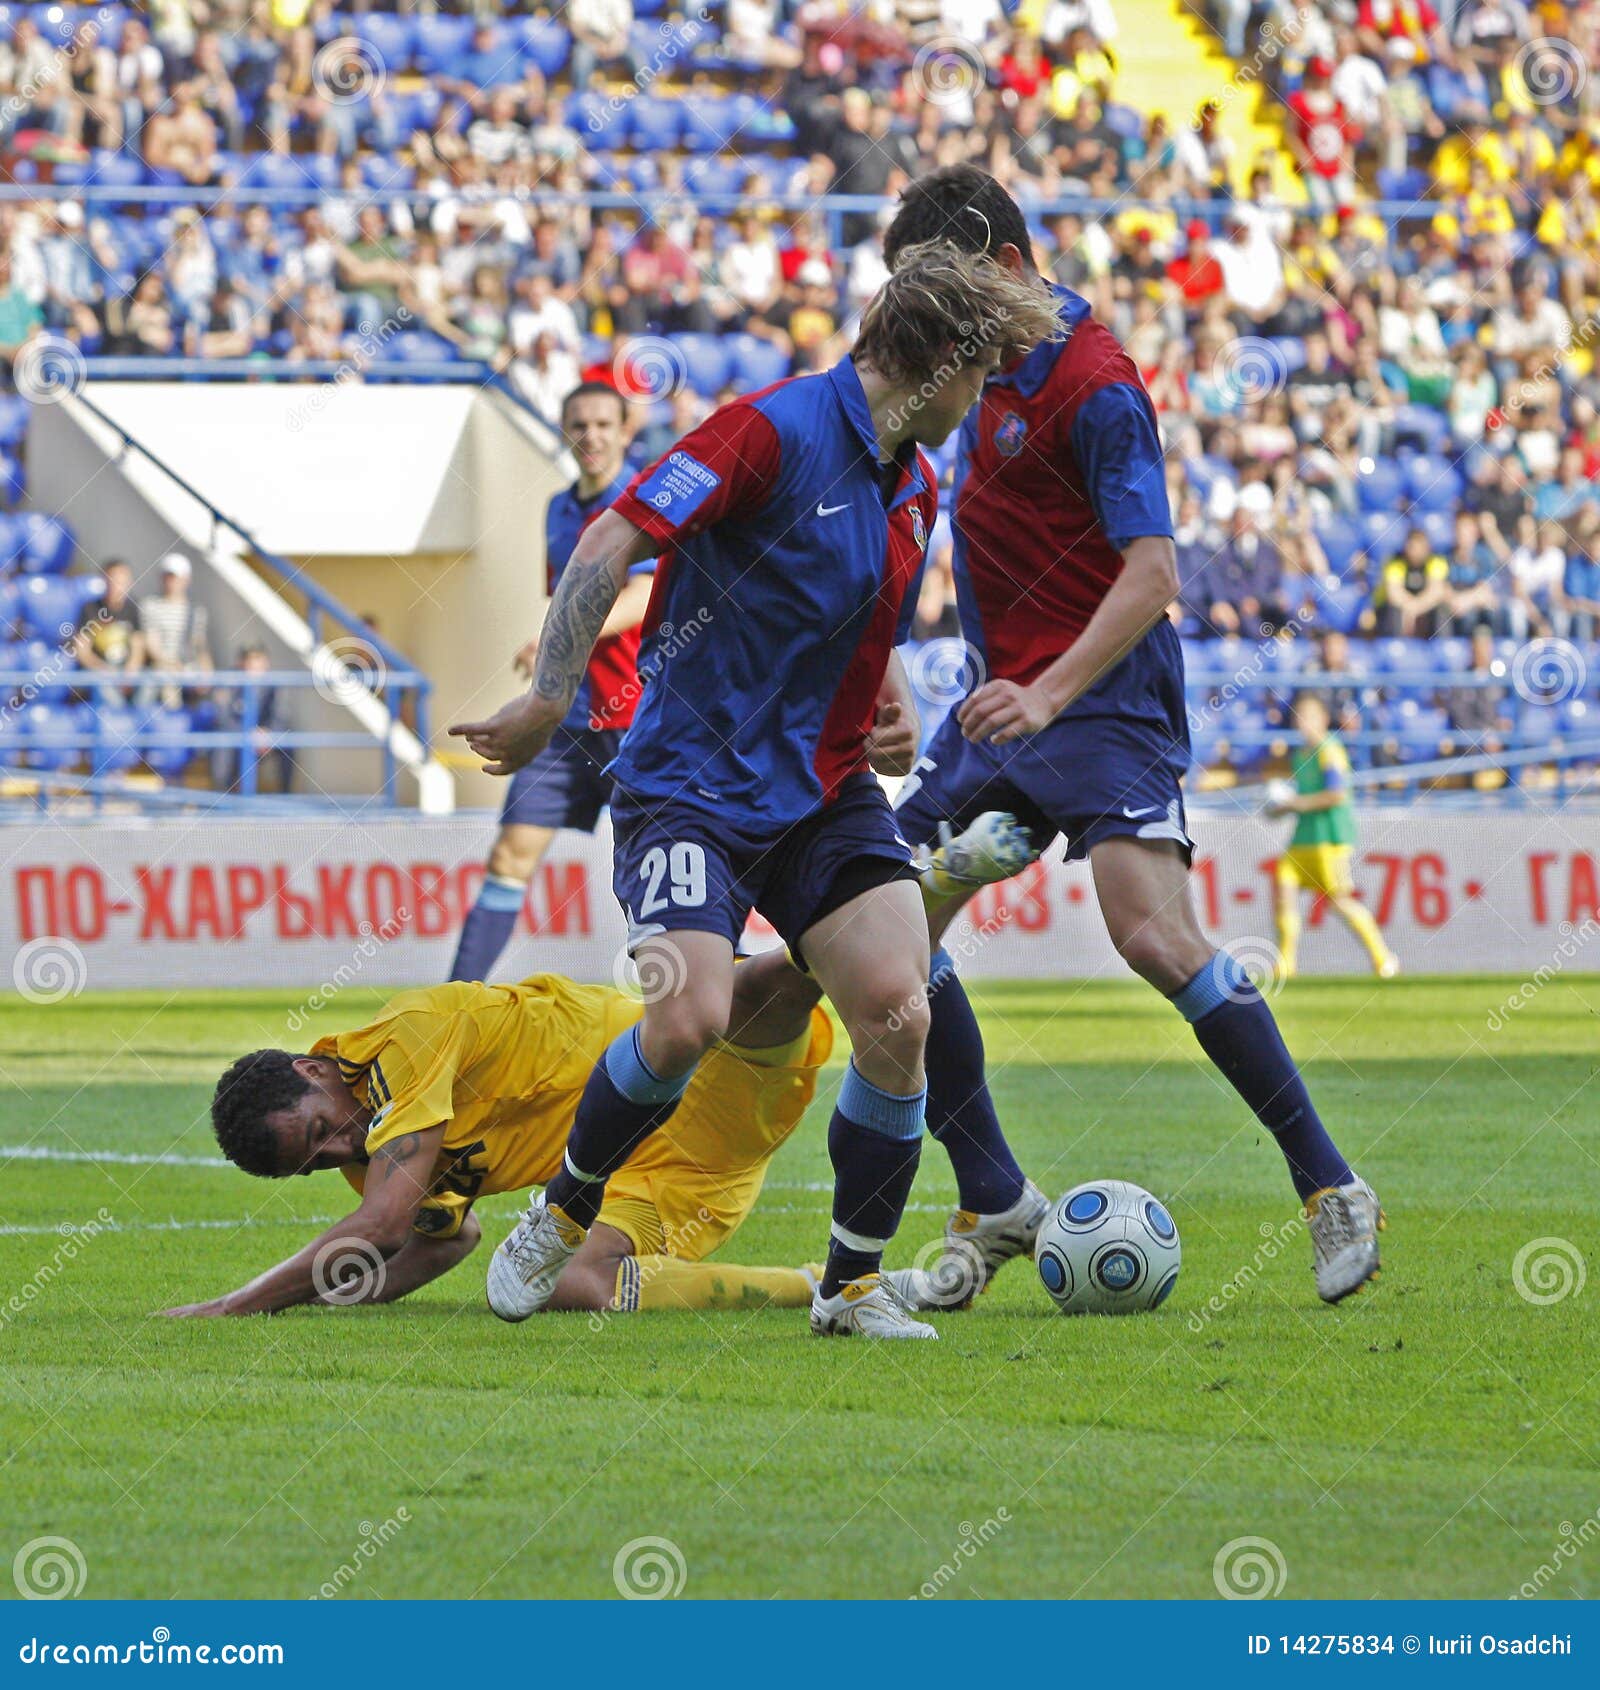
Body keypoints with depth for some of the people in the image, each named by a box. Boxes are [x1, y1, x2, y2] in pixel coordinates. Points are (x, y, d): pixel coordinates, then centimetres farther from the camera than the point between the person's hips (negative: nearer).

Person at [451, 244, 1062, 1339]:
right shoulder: (775, 430, -14)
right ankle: (564, 1214, 6)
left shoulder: (916, 490, 12)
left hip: (828, 794, 7)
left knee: (898, 1017, -11)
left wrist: (895, 714, 7)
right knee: (692, 1018, -23)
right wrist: (549, 703, -22)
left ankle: (855, 1285, 5)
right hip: (698, 783, -7)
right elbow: (612, 541, -17)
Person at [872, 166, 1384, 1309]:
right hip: (1006, 698, 9)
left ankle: (1330, 1188, -13)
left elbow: (1153, 575, -23)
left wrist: (1049, 695, -31)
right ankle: (998, 1207, 8)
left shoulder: (1095, 389, -17)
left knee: (1155, 934, -23)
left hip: (1102, 701, -9)